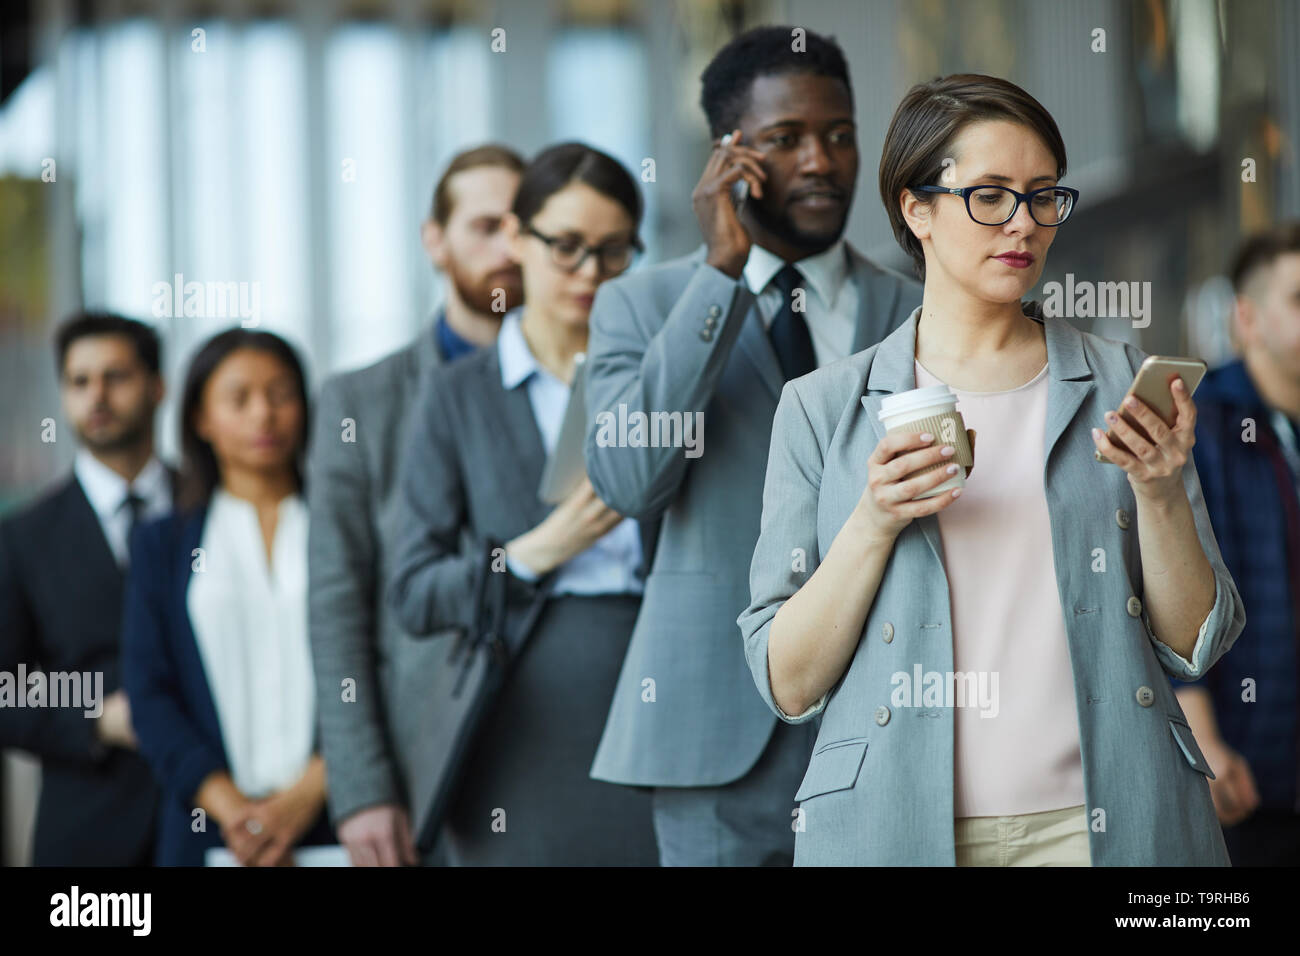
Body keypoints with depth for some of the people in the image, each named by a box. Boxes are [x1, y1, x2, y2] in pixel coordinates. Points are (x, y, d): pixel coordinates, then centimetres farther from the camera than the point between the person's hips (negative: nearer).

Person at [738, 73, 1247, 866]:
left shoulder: (1122, 386, 7)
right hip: (898, 823, -1)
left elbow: (1196, 646, 5)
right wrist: (873, 526, -14)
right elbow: (788, 685, -1)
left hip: (1105, 822, 1)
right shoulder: (824, 410, 3)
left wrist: (1160, 495, -10)